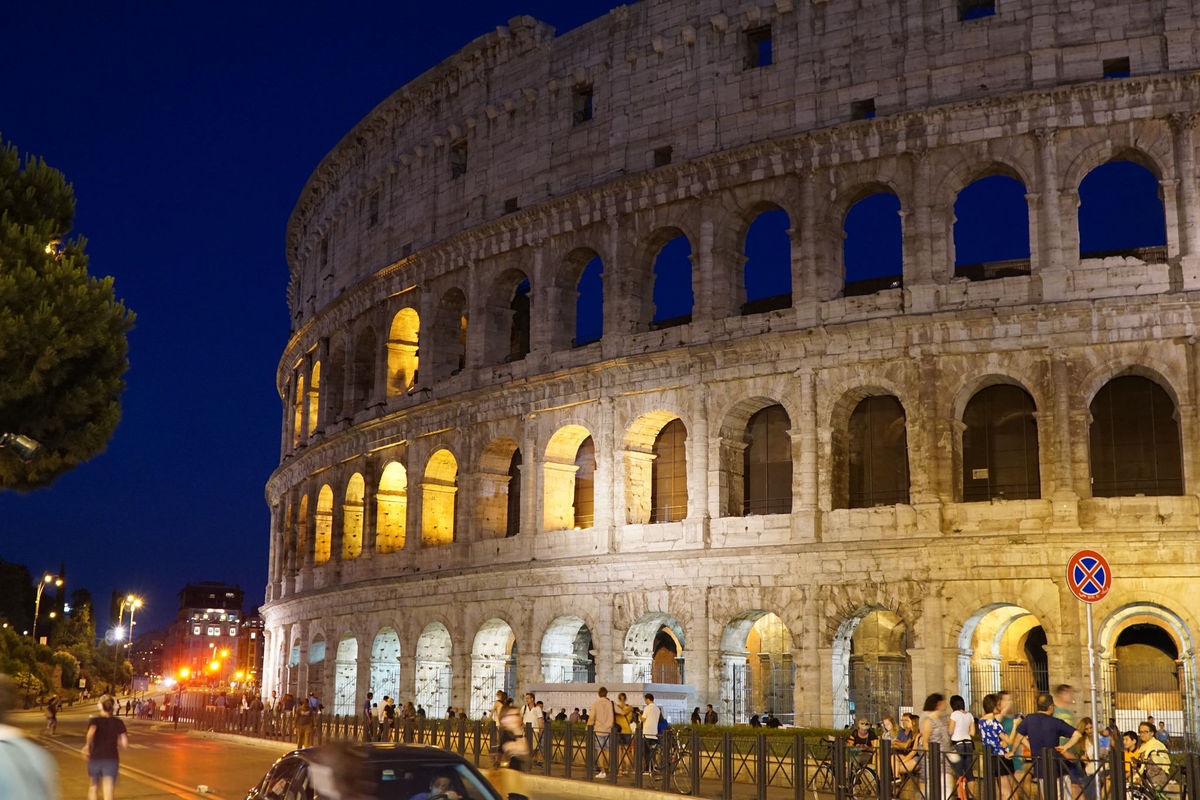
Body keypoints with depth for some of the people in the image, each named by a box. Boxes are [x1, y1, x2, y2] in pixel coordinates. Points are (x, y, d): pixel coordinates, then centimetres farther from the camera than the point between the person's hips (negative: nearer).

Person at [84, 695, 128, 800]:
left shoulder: (94, 721, -3)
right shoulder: (118, 723, 2)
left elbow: (91, 731, -27)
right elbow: (125, 745, -3)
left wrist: (87, 745, -11)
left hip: (95, 759, 0)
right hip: (111, 760, 0)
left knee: (93, 789, 26)